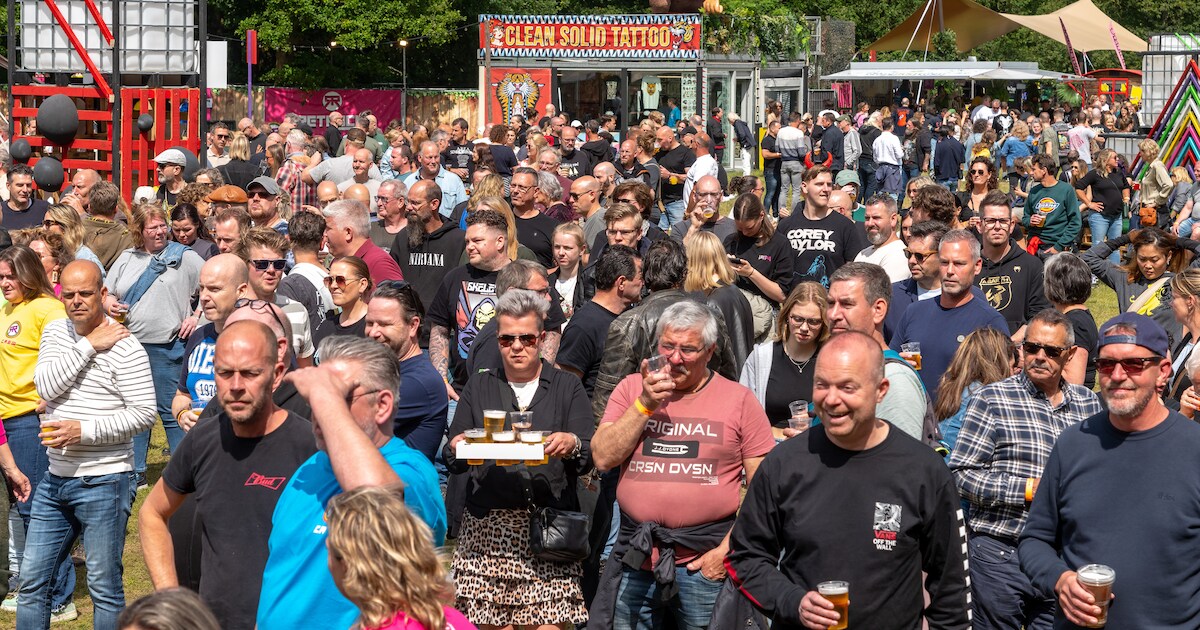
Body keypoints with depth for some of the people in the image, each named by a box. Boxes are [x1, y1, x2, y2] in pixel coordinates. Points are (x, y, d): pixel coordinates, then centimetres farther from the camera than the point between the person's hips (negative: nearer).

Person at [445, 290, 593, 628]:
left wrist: (572, 445, -19)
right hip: (486, 530, 2)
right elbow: (452, 460, 11)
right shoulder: (479, 386, 16)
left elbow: (589, 458, 2)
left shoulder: (567, 386, 11)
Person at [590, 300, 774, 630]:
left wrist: (727, 550, -10)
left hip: (705, 561, -2)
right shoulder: (632, 388, 8)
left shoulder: (739, 399, 0)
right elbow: (603, 458, -1)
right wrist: (645, 404, -9)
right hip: (635, 555, 2)